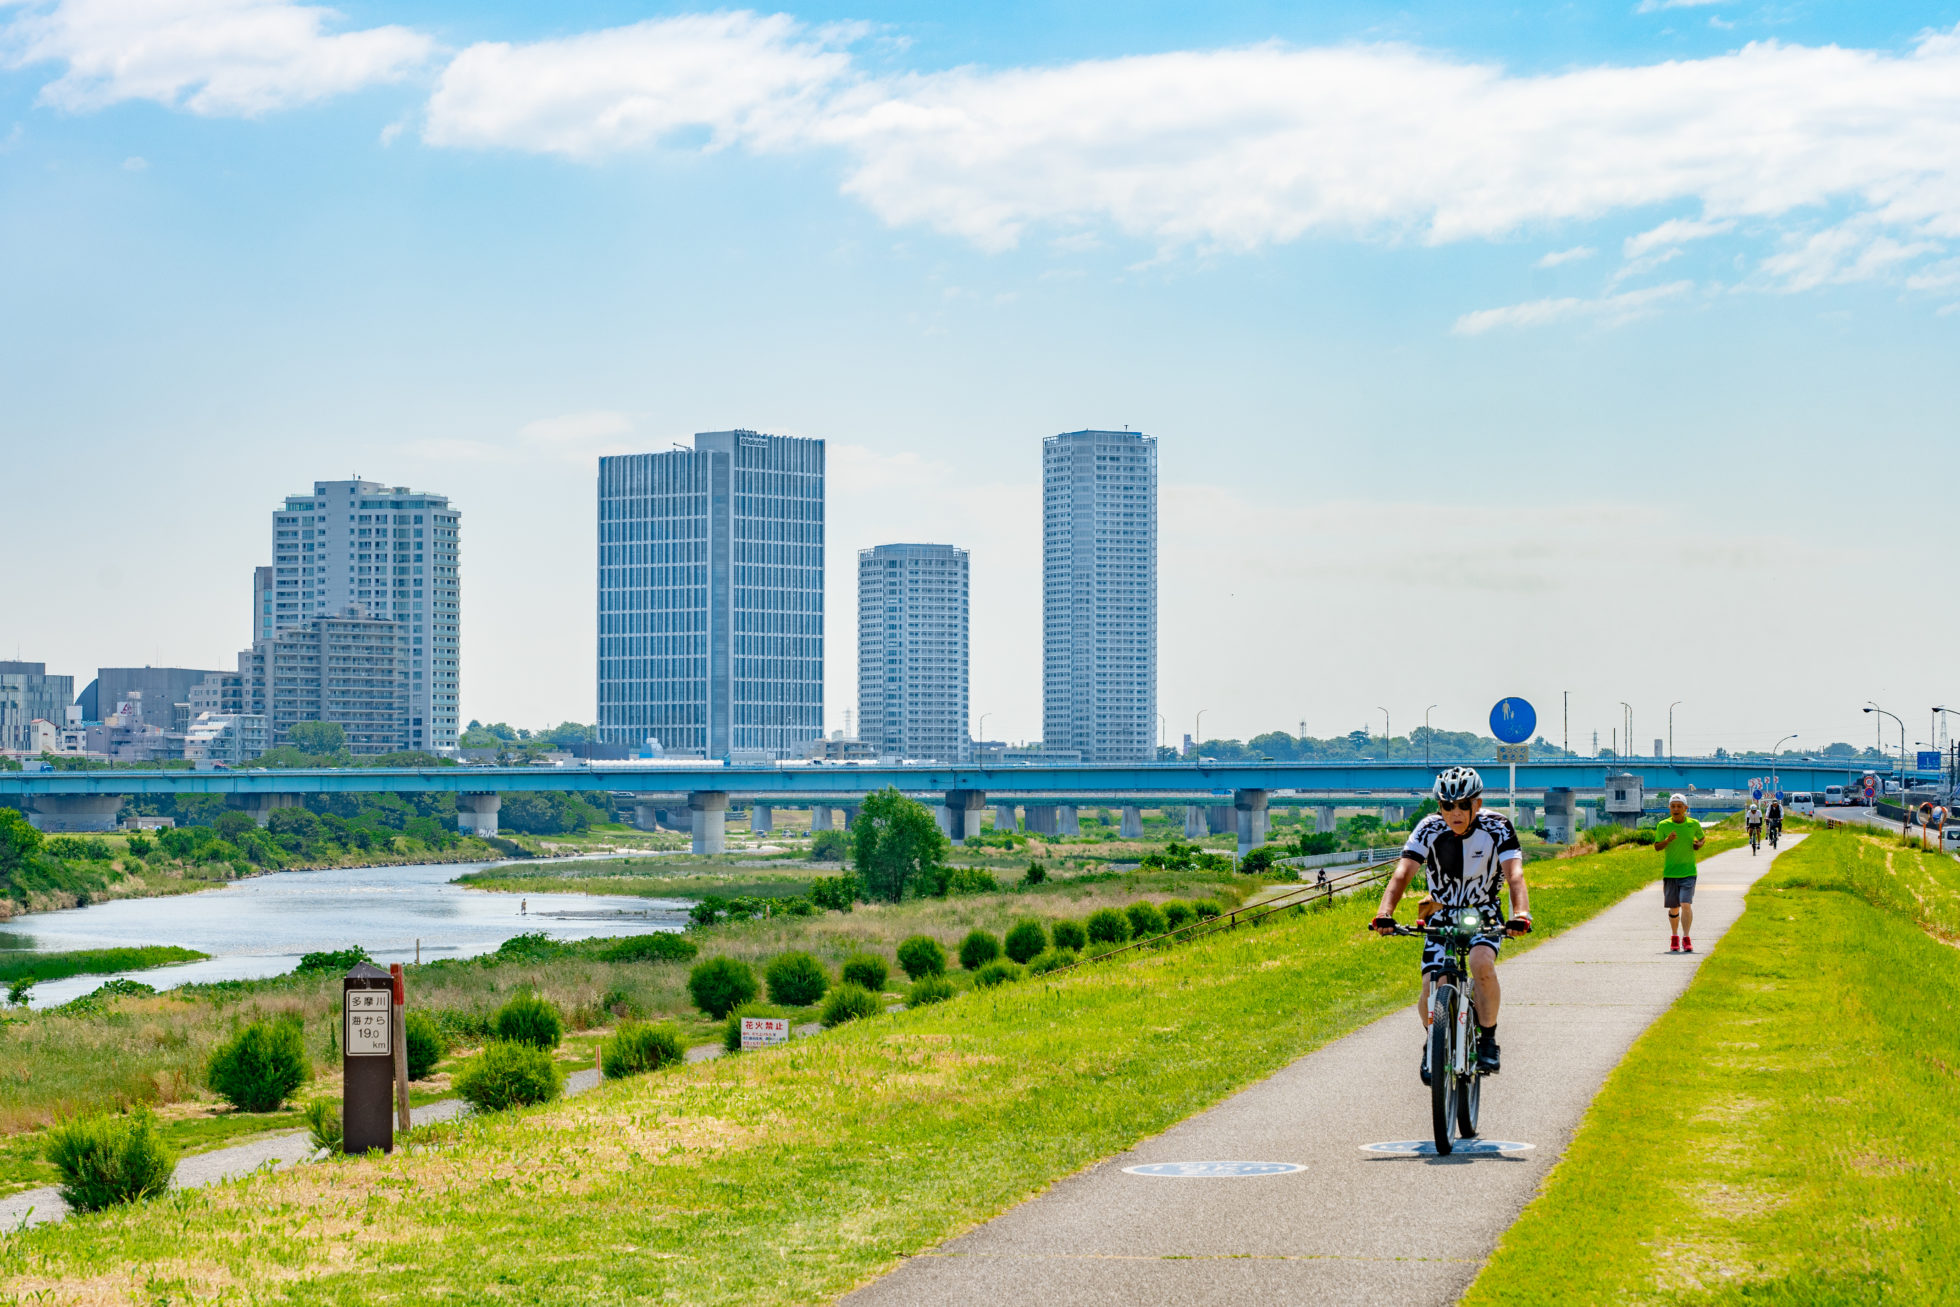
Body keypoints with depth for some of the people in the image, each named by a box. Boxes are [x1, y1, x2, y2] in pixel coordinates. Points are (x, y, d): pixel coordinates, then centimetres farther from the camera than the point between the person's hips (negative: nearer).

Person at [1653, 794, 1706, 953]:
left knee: (1686, 904, -16)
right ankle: (1674, 937, 27)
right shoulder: (1662, 825, -1)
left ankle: (1686, 939, -13)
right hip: (1669, 872, 1)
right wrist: (1667, 840, -17)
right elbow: (1656, 846, 2)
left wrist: (1700, 843, -3)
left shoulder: (1693, 824, 1)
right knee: (1673, 908, 8)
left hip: (1688, 872, -1)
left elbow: (1703, 837, 19)